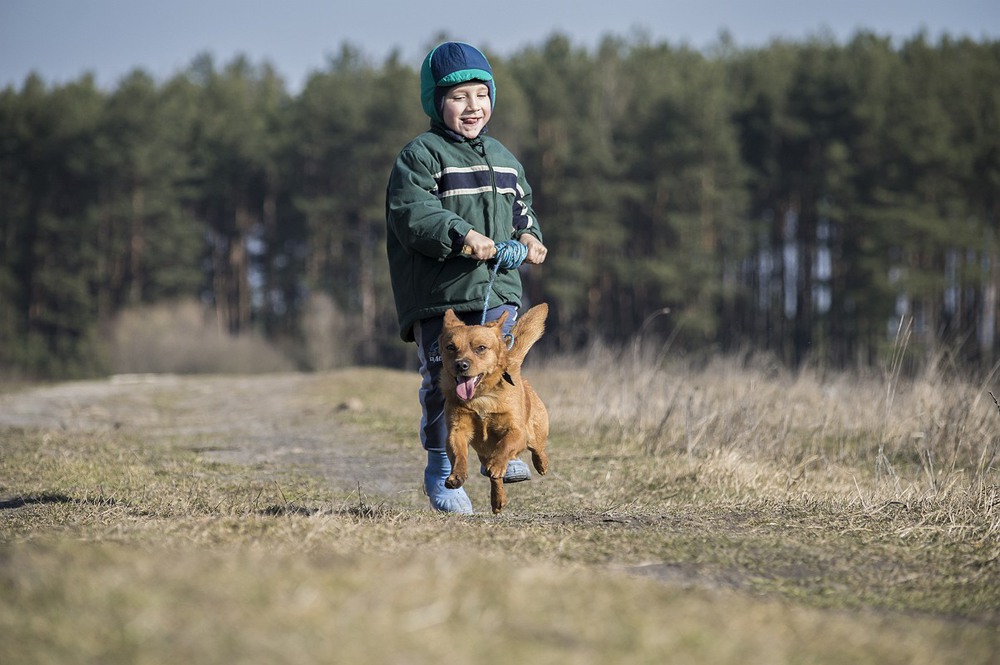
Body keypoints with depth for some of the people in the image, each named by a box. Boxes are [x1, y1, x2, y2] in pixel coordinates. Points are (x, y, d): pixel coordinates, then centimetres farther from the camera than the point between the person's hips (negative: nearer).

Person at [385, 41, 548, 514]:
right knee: (443, 381, -1)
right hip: (439, 294, -5)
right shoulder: (421, 155, -4)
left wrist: (527, 236, 6)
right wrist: (462, 236, -28)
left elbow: (520, 205, 28)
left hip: (497, 288, 5)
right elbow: (412, 213, -16)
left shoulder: (502, 157, 18)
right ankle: (441, 471, 10)